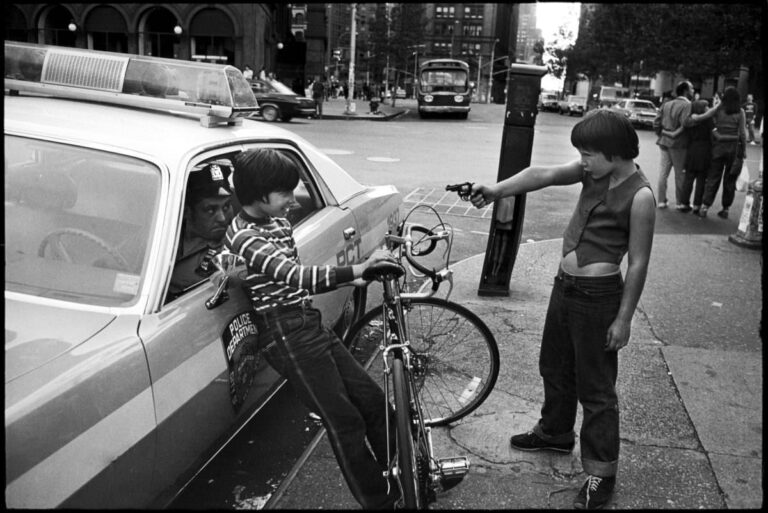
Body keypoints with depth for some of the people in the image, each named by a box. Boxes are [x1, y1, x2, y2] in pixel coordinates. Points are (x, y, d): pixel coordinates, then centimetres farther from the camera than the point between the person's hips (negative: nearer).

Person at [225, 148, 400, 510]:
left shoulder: (279, 222, 13)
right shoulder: (242, 236, -15)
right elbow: (293, 275, -31)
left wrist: (347, 280, 6)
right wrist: (354, 270, -42)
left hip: (312, 324, 9)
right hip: (286, 336, -8)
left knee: (374, 401, 7)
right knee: (345, 422, -7)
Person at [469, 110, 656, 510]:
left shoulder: (640, 196, -17)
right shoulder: (593, 171, 1)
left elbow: (638, 263, -15)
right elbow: (542, 175, -6)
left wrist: (623, 318, -12)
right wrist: (496, 190, -19)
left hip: (597, 297, -8)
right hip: (564, 285, 8)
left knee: (595, 387, 4)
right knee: (554, 367, 23)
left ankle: (601, 472, 19)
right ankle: (555, 432, 46)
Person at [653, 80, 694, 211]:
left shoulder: (667, 104, 10)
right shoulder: (687, 105, -12)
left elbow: (656, 123, 5)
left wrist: (662, 134, 14)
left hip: (664, 142, 6)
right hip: (678, 144, -6)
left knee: (663, 172, 12)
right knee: (680, 174, 4)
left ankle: (662, 201, 17)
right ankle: (680, 203, 12)